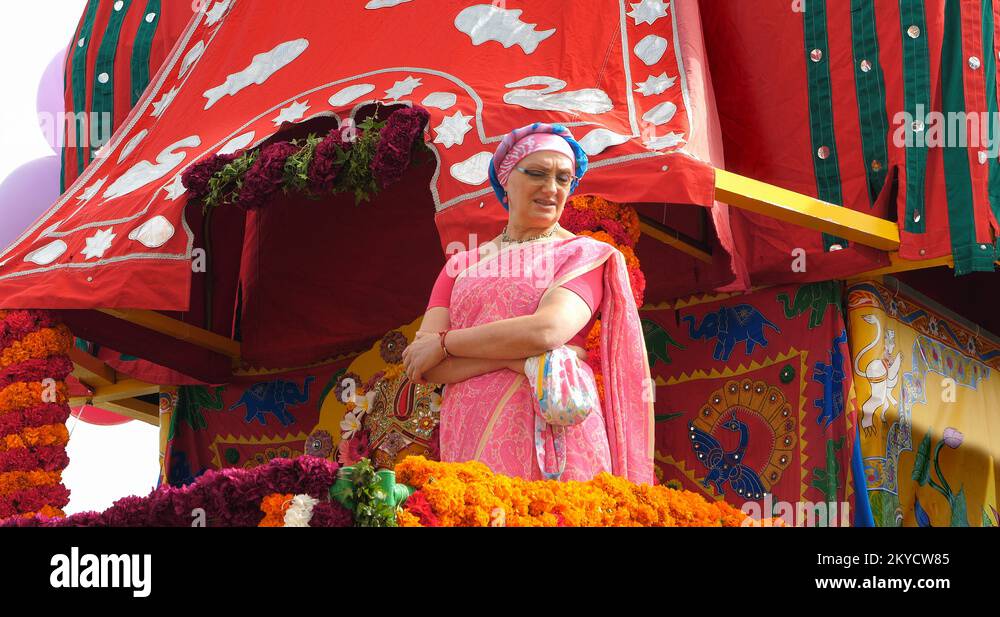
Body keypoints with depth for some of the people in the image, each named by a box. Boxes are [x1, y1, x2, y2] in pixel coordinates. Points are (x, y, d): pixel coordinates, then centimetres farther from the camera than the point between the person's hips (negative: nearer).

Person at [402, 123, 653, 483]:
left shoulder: (584, 254, 7)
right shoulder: (462, 266, 16)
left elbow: (548, 329, -13)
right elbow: (421, 366, 3)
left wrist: (443, 344, -4)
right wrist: (515, 357, -13)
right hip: (467, 448, 3)